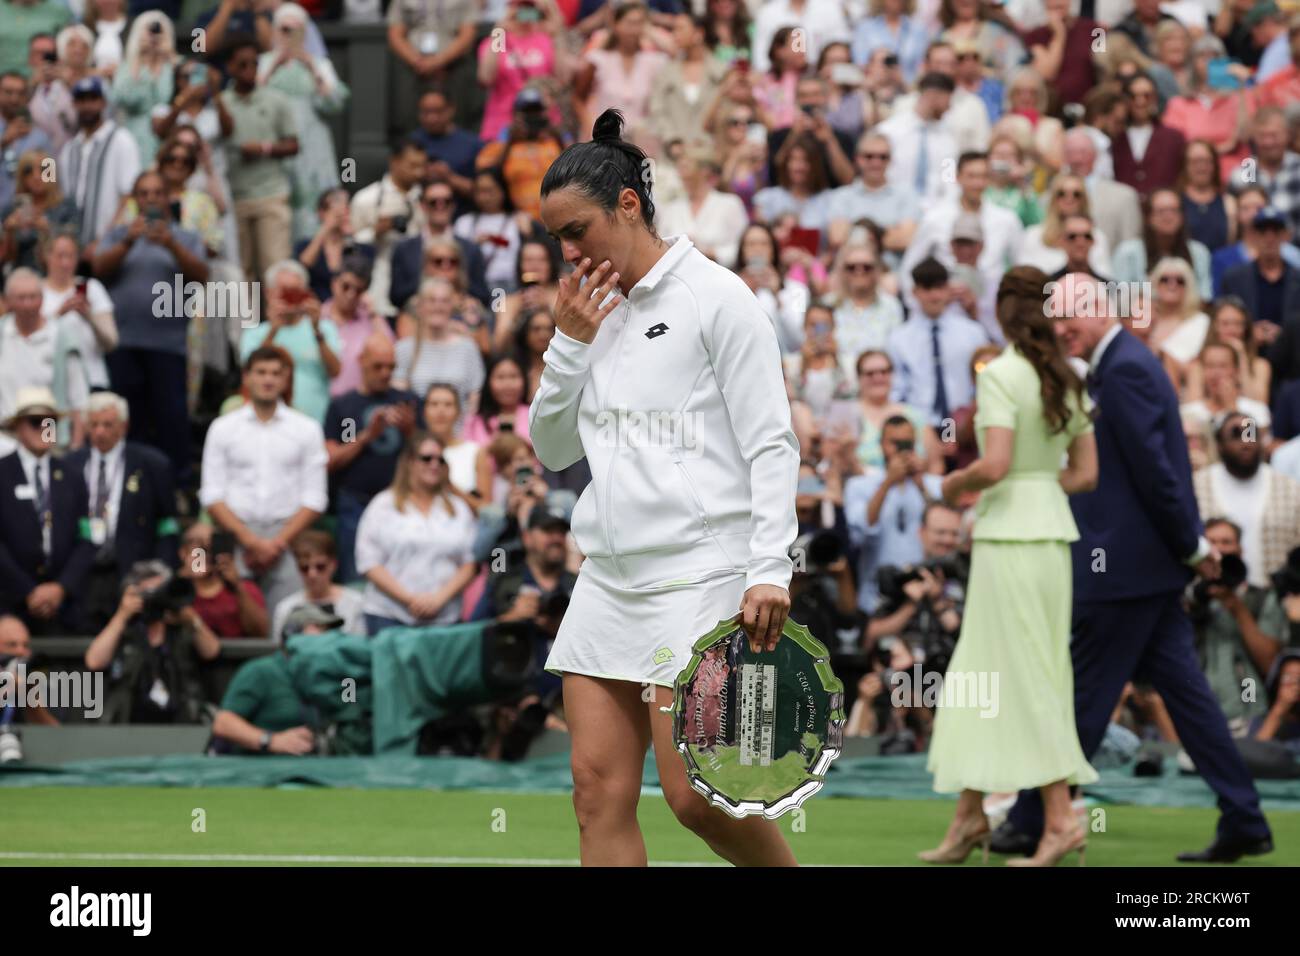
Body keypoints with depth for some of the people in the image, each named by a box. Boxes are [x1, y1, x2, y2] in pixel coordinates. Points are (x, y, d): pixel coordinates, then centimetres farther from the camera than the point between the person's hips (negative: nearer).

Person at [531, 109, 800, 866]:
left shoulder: (716, 297, -4)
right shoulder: (597, 311, 16)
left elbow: (771, 444, -8)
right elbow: (553, 449, 20)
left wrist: (769, 570, -18)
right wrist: (569, 345, 6)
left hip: (700, 574, -7)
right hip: (609, 578, 7)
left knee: (695, 794, -10)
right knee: (600, 791, -2)